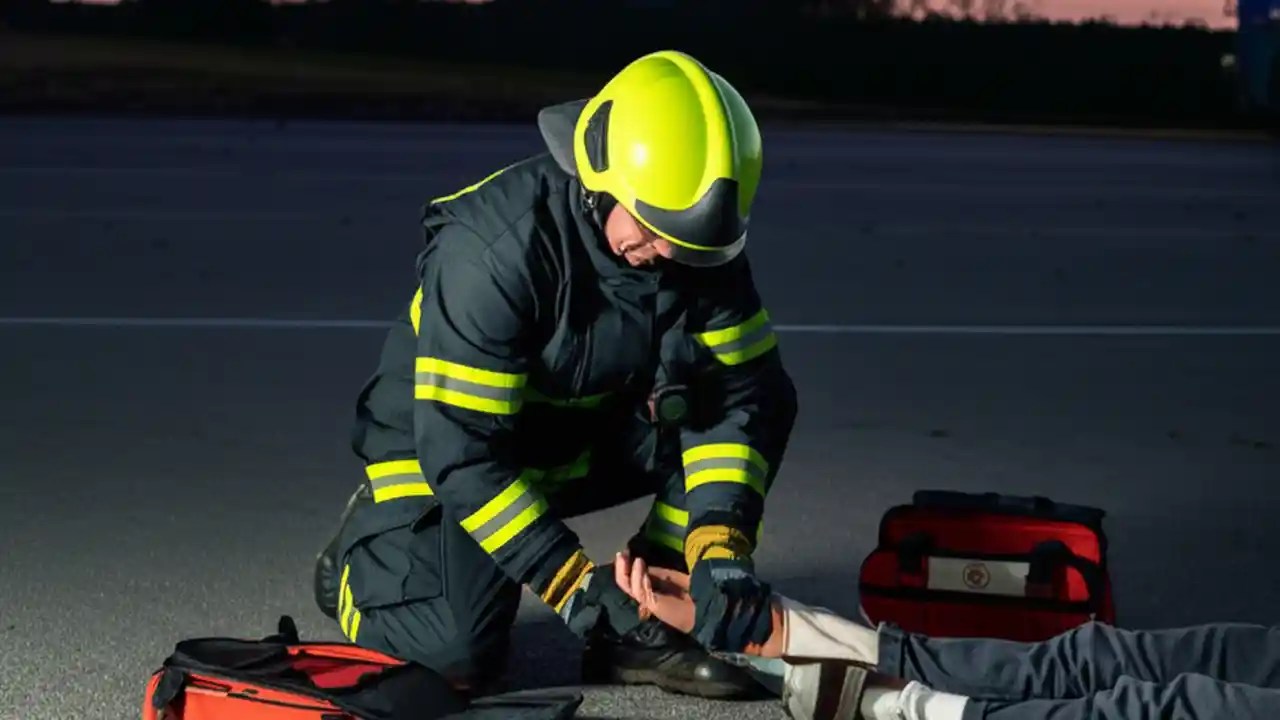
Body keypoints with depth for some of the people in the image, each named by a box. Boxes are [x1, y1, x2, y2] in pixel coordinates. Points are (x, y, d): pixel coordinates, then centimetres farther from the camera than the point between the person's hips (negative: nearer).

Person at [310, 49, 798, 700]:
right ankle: (367, 552, 10)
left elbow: (739, 392, -13)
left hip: (587, 439, 5)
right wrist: (574, 583, -35)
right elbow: (459, 450, -32)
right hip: (439, 445, -5)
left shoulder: (698, 245, -15)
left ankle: (642, 623, -9)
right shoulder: (493, 248, -32)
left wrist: (719, 548, -29)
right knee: (456, 656, -24)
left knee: (763, 402, -15)